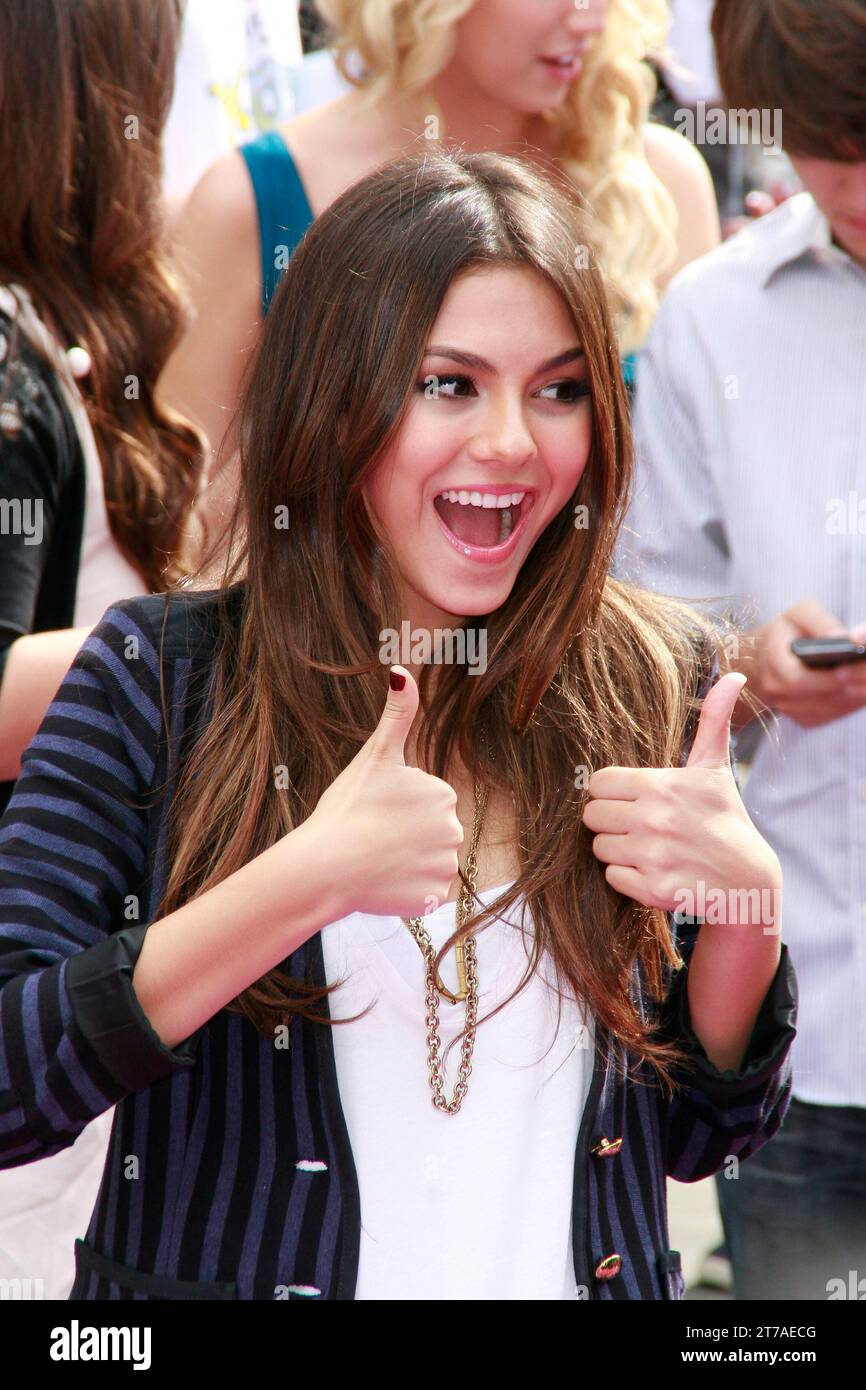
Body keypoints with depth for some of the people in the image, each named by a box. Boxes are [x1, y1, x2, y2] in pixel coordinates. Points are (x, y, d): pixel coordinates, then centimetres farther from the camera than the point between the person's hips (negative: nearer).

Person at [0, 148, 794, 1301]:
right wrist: (303, 883, -27)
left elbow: (703, 1136, 2)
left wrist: (748, 897, -16)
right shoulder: (159, 674, -12)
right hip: (222, 1265, -2)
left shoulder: (658, 684, -5)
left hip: (589, 1270, 2)